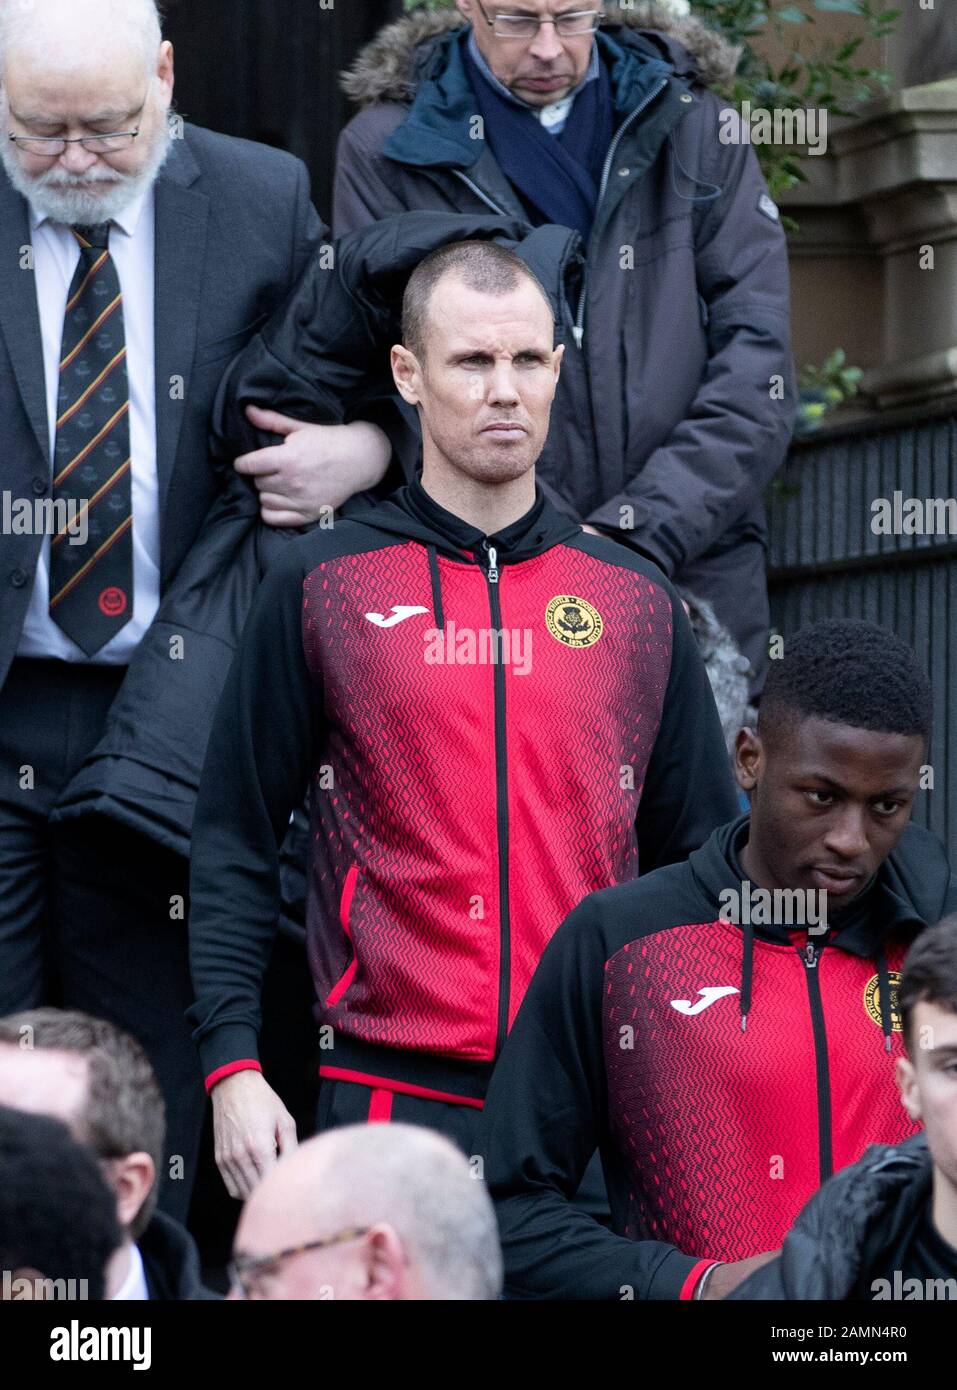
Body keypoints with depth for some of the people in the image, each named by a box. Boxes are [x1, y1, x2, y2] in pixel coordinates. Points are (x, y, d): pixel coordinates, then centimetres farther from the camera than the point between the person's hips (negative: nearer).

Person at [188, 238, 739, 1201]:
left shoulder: (638, 600, 12)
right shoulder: (320, 585, 5)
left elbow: (703, 859, 16)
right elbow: (234, 844, 5)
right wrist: (232, 1066, -5)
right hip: (392, 1093, -2)